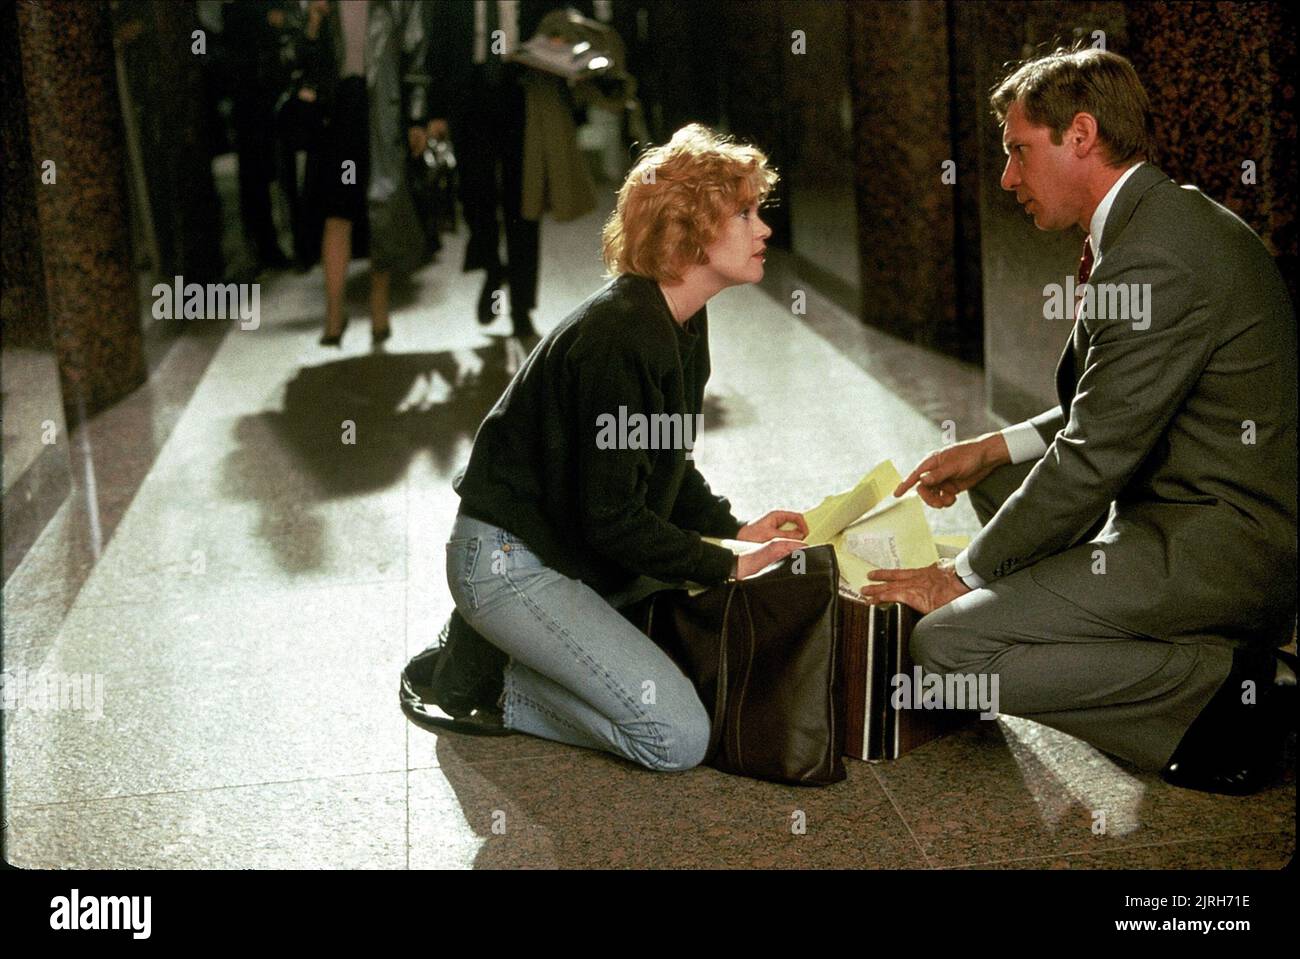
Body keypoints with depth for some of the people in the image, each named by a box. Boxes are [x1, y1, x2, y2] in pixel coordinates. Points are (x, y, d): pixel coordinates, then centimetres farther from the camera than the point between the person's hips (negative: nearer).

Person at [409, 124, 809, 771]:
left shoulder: (683, 326, 7)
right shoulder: (622, 337, -24)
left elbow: (668, 467, 17)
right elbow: (612, 518, -23)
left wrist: (734, 530, 1)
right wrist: (731, 566, -14)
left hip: (578, 551, 10)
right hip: (510, 562, -10)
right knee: (680, 737, -16)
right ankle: (489, 680, 1)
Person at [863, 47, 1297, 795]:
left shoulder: (1157, 255, -21)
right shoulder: (1168, 219, 11)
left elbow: (1095, 458, -19)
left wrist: (963, 576, -9)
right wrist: (994, 449, 10)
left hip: (1221, 548, -10)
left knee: (948, 642, -13)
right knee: (1001, 478, 25)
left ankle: (1220, 691, -9)